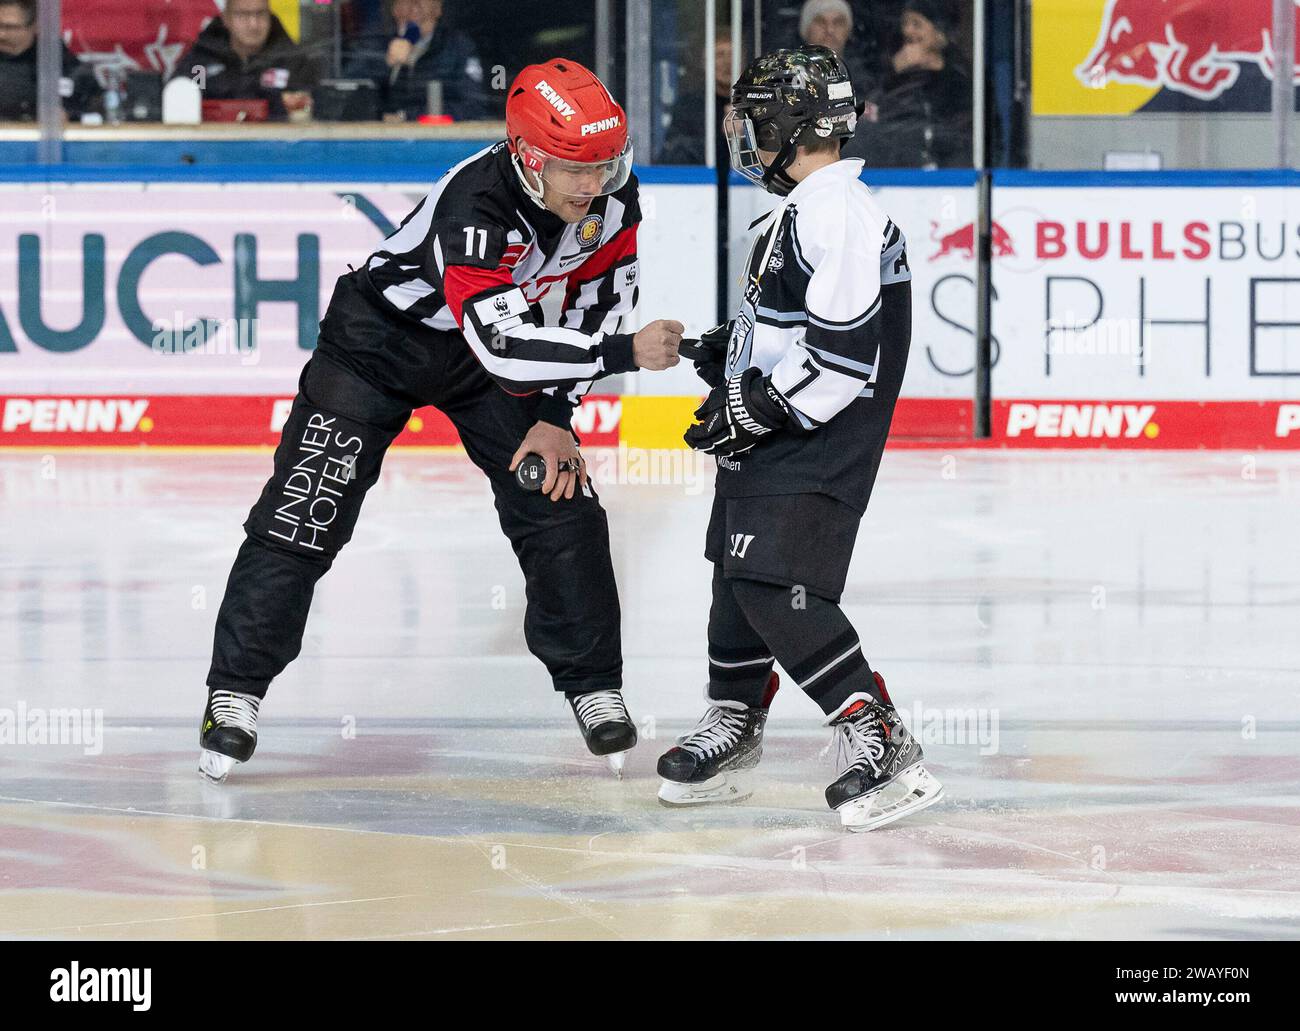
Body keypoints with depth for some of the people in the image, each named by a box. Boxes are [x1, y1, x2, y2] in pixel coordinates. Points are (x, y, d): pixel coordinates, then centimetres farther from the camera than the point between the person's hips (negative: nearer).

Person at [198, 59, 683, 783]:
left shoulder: (613, 191, -19)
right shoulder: (474, 206, -39)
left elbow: (601, 296, -6)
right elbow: (503, 347, -44)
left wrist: (555, 413, -10)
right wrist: (625, 354, -45)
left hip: (494, 329, 5)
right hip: (382, 335, -5)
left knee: (562, 511, -3)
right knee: (305, 515, -9)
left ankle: (593, 688, 11)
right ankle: (236, 692, 2)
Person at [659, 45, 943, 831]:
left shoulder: (837, 213, -20)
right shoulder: (804, 208, 14)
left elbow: (844, 353, -25)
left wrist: (756, 408, -21)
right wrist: (736, 352, 13)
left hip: (819, 446, -11)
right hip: (768, 441, 11)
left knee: (777, 588, -18)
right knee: (740, 577, 18)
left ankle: (885, 750, -17)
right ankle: (731, 740, 33)